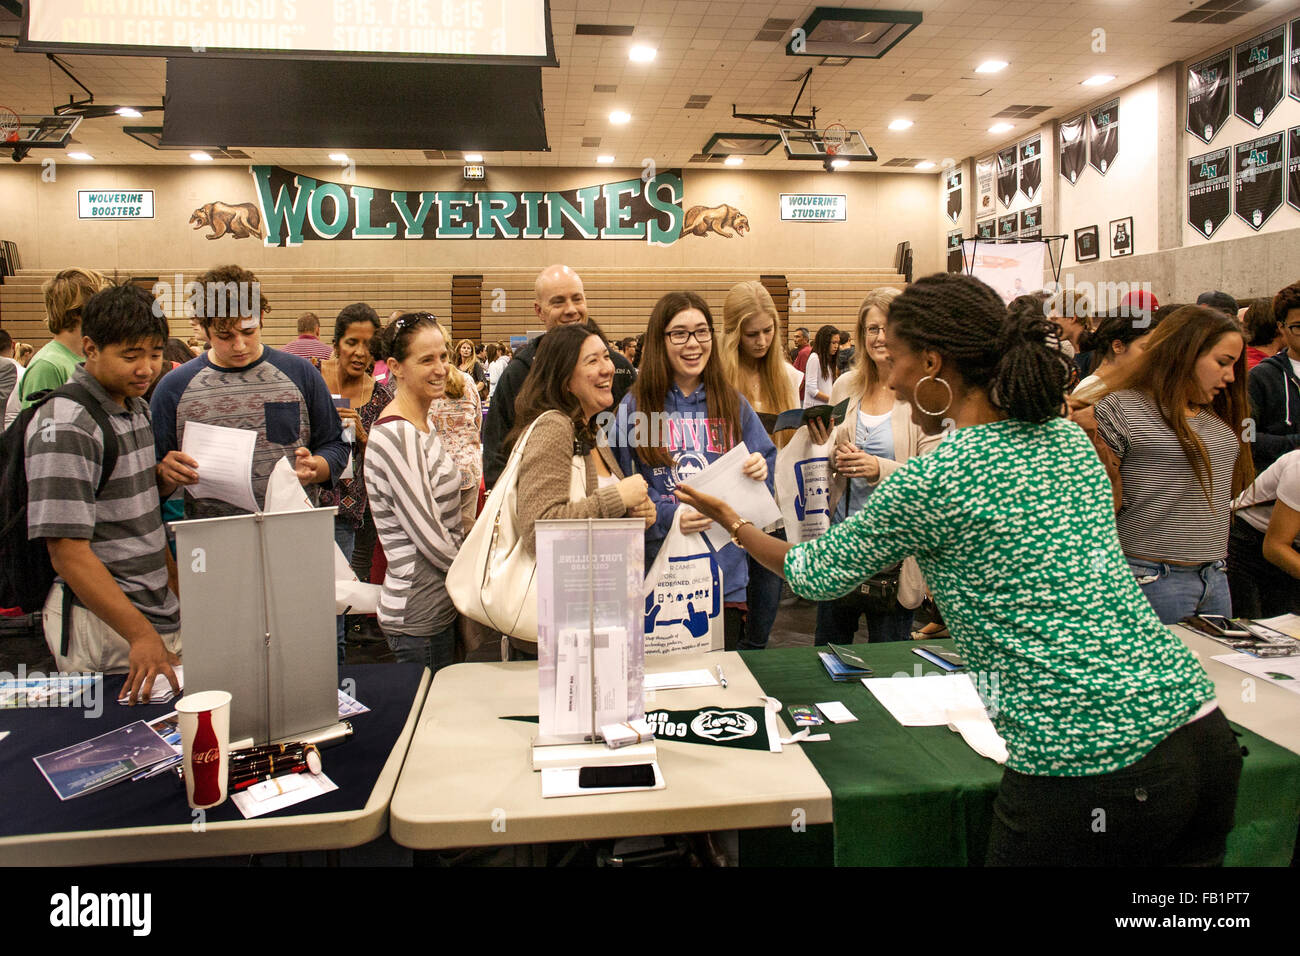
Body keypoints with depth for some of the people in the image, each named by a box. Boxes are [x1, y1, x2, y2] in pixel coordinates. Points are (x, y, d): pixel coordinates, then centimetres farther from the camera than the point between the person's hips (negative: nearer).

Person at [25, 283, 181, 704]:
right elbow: (68, 552, -22)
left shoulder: (137, 407, 10)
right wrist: (140, 635, -26)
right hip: (104, 627, -8)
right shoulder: (65, 428, -18)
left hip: (158, 614, 8)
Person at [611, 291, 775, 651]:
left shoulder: (732, 403, 7)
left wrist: (759, 470, -12)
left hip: (725, 575, 2)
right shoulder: (635, 406, -2)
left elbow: (766, 460, 11)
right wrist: (669, 518, -19)